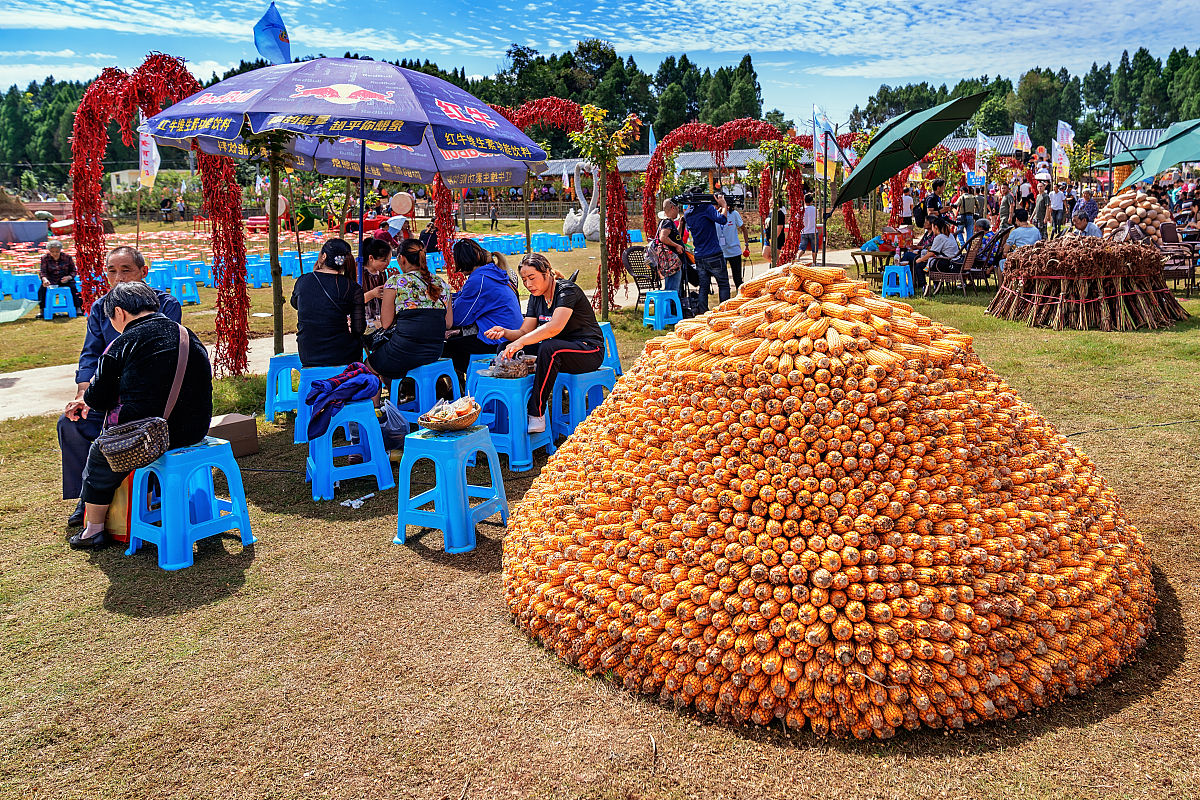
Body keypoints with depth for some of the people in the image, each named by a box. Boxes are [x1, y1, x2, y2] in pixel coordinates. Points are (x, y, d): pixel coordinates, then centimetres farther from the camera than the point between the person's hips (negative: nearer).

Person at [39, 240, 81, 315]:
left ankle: (78, 308, -22)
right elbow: (42, 272, -9)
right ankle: (41, 310, -19)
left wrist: (68, 277, -15)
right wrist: (45, 279, -31)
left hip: (65, 281, 0)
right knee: (42, 289, -27)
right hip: (50, 281, 0)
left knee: (73, 288, -29)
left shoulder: (67, 257, 3)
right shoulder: (45, 258, 1)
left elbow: (73, 271, 7)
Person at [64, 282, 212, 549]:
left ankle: (94, 529, 32)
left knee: (100, 454, 21)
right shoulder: (187, 335, 9)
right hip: (195, 431, 6)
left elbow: (98, 398, -4)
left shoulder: (124, 343, -10)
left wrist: (90, 399, 22)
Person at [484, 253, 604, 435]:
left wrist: (521, 342, -40)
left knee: (549, 349, -39)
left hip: (589, 351, -8)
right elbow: (524, 332, 5)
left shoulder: (567, 290, -17)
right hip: (559, 349, 8)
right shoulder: (536, 297, 8)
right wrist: (504, 332, -17)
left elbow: (555, 327, -33)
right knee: (506, 349, -8)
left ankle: (536, 416, -33)